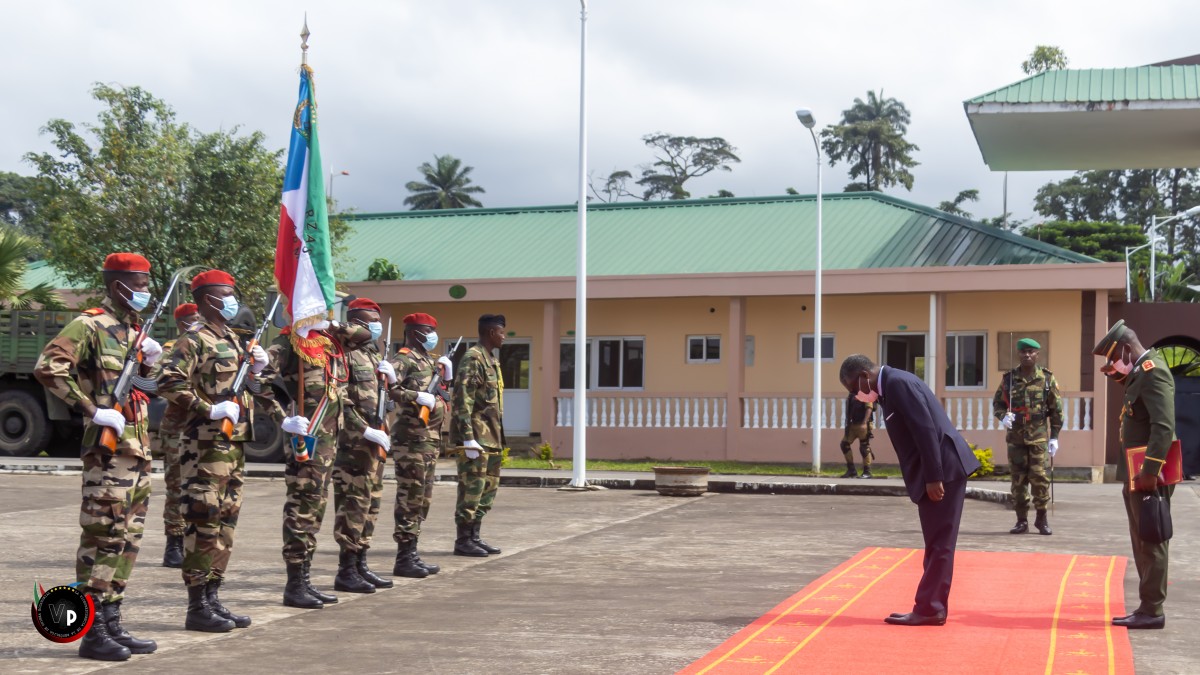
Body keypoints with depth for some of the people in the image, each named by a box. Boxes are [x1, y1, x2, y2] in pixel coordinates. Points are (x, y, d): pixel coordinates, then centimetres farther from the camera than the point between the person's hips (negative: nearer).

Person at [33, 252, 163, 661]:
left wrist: (150, 362, 6)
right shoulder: (90, 326, -8)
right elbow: (47, 368, -21)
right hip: (108, 447, -9)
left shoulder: (135, 329, 18)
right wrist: (90, 409, -21)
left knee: (127, 539, 11)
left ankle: (111, 624, 18)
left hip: (138, 448, 9)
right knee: (103, 537, -7)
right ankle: (93, 633, -2)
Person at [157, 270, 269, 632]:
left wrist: (255, 370, 9)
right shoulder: (194, 340, -9)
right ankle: (198, 607, -2)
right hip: (207, 444, -9)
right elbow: (169, 382, -20)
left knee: (226, 521, 12)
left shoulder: (231, 340, 19)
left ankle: (212, 598, 19)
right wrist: (208, 409, -23)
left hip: (235, 443, 9)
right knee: (205, 522, -7)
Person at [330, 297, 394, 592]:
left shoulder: (372, 354, 18)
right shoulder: (346, 354, -11)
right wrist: (367, 431, -20)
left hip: (374, 443, 10)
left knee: (371, 505, 12)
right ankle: (346, 571, -2)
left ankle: (360, 565, 20)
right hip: (354, 444, -10)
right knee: (353, 506, -7)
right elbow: (340, 403, -19)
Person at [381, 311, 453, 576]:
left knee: (423, 499, 13)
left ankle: (411, 553, 20)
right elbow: (385, 387, -22)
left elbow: (441, 395, 25)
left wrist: (446, 376, 9)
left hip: (430, 438, 10)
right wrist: (417, 397, -26)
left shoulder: (430, 361, 19)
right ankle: (404, 558, -3)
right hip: (412, 437, -9)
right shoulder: (405, 359, -8)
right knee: (410, 498, -7)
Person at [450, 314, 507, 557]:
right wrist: (468, 438, -23)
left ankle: (474, 536, 19)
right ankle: (463, 541, 0)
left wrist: (499, 438, 20)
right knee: (472, 488, -6)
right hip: (477, 436, -10)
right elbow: (463, 400, -19)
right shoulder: (472, 358, -12)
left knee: (489, 487, 12)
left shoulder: (491, 361, 18)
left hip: (491, 437, 10)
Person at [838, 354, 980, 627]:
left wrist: (934, 478, -22)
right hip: (933, 473, 10)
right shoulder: (891, 387, 16)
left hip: (943, 469, -10)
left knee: (939, 544, -5)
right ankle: (932, 607, 17)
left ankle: (929, 608, -1)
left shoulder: (898, 383, -15)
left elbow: (925, 430, -22)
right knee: (937, 544, 12)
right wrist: (929, 478, 16)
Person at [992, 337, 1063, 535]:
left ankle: (1042, 518, 8)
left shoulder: (1047, 378, 2)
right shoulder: (1009, 378, 5)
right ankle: (1022, 520, 11)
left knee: (1039, 476, -8)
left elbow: (1056, 409, 4)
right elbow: (997, 403, 12)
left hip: (1038, 436, -2)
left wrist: (1054, 437, 0)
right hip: (1015, 436, 2)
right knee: (1018, 479, 3)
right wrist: (1003, 416, -10)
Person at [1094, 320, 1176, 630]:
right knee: (1143, 542, 14)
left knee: (1151, 543, -4)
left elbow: (1164, 426, -24)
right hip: (1137, 474, 10)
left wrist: (1149, 472, -26)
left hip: (1149, 474, -10)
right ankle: (1148, 608, 20)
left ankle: (1152, 611, 1)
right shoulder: (1142, 371, 16)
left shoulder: (1153, 372, -15)